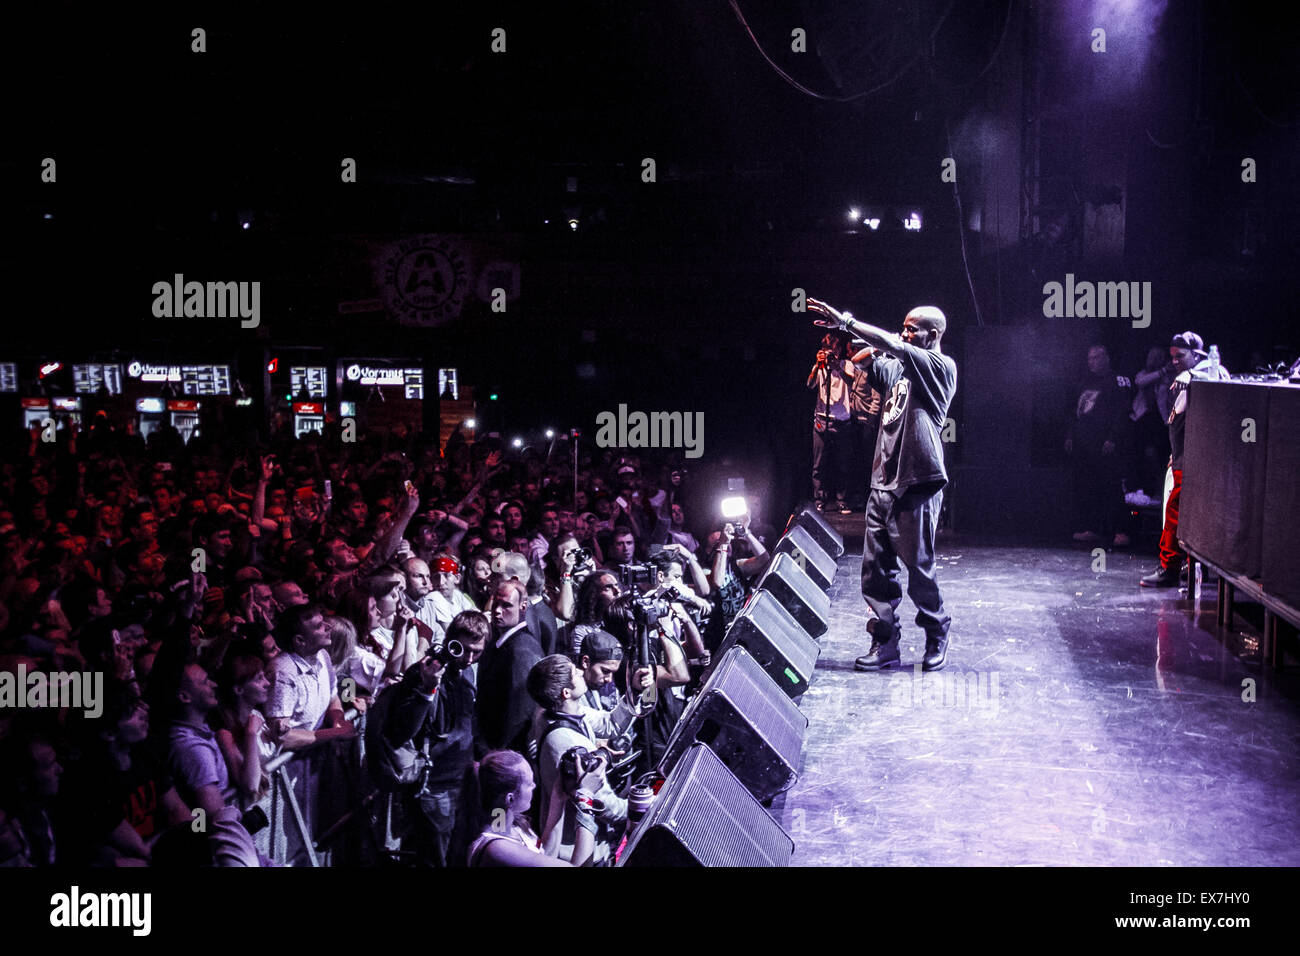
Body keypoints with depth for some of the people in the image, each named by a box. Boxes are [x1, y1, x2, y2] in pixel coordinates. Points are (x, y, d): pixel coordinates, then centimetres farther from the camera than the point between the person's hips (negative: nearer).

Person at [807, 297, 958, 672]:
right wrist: (876, 348, 4)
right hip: (883, 483, 7)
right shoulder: (897, 368, 18)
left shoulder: (941, 367, -4)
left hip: (916, 486, -7)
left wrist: (845, 321, -18)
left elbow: (893, 345, -17)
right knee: (875, 569, 5)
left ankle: (937, 636, 18)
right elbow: (855, 364, 19)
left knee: (919, 567, -2)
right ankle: (886, 642, 13)